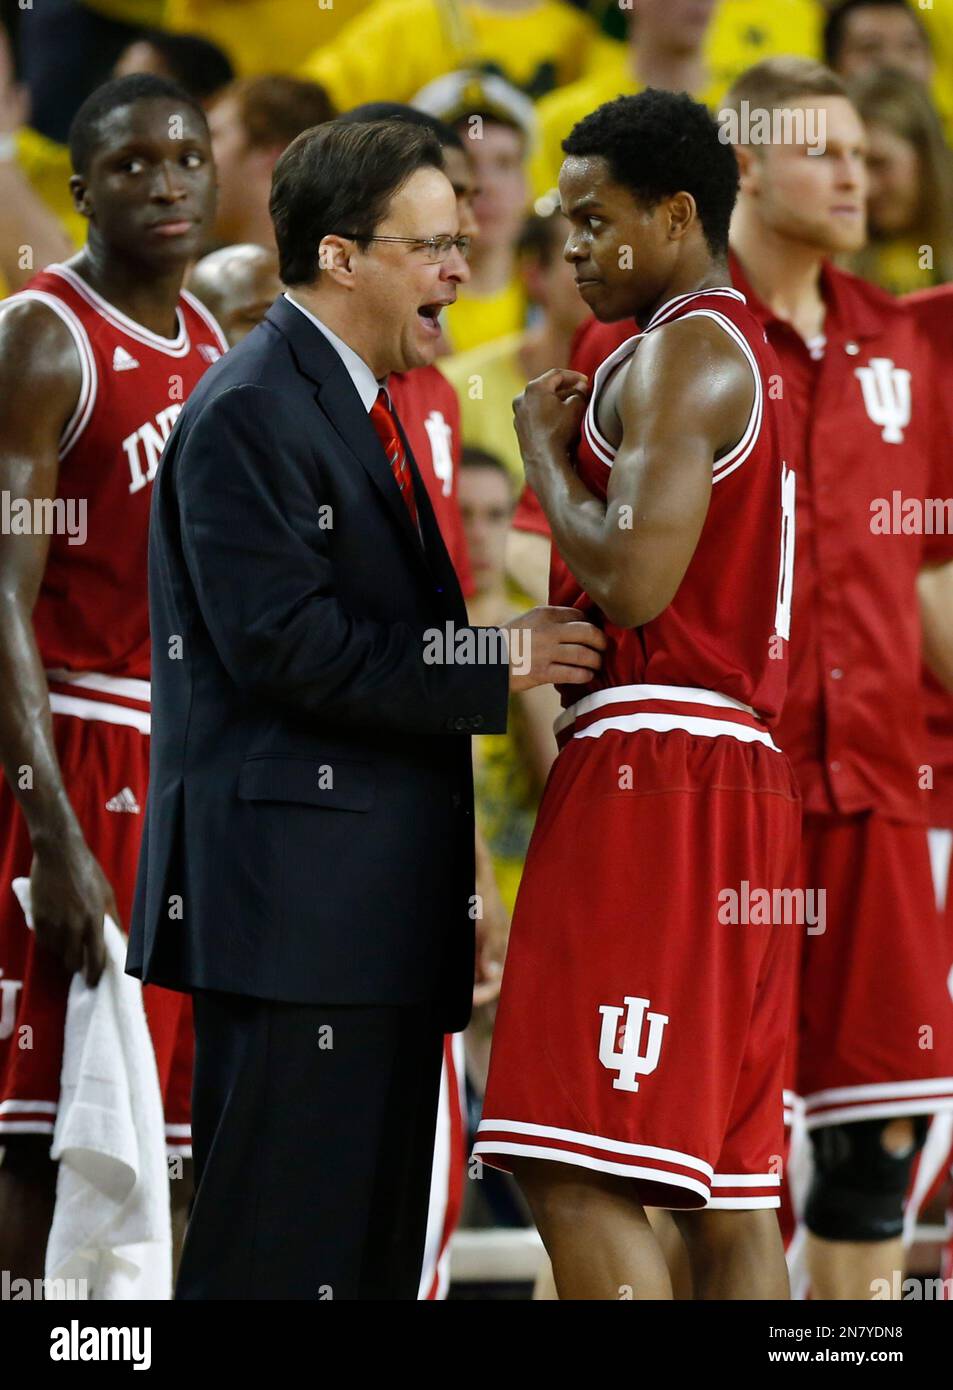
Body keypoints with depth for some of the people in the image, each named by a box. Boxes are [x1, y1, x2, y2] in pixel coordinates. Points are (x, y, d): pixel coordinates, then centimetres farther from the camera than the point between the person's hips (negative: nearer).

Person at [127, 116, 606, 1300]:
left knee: (376, 1245, 11)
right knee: (282, 1249, -10)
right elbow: (283, 646, -20)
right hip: (292, 898, -10)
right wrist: (493, 666, -14)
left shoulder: (352, 405, 20)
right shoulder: (249, 413, -12)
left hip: (379, 915, 10)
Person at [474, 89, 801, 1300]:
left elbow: (633, 577, -20)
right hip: (734, 777, 11)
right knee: (724, 1183, 7)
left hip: (652, 779, -11)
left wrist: (545, 453, -6)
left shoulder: (683, 352, -9)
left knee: (575, 1175, -14)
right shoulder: (742, 350, 23)